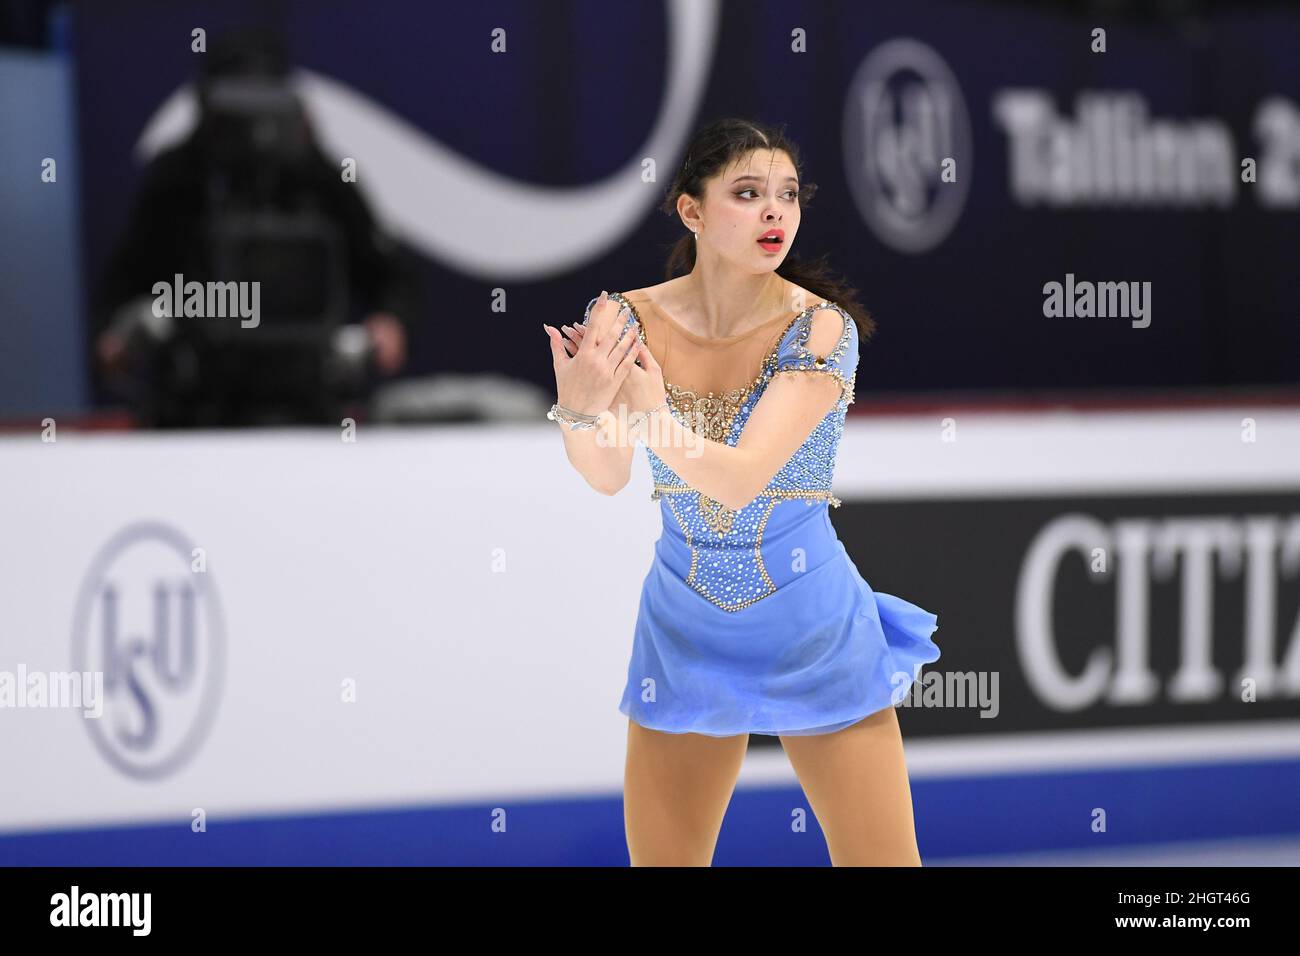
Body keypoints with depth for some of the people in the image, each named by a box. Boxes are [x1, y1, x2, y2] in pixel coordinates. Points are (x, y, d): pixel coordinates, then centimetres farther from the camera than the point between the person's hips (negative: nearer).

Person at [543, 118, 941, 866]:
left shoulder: (821, 327, -16)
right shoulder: (629, 321, -6)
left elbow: (741, 478, -25)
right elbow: (606, 477, -14)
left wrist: (648, 412, -39)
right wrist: (579, 410, -34)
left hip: (813, 632, -3)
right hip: (685, 628, 3)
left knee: (880, 857, 0)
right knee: (660, 858, 10)